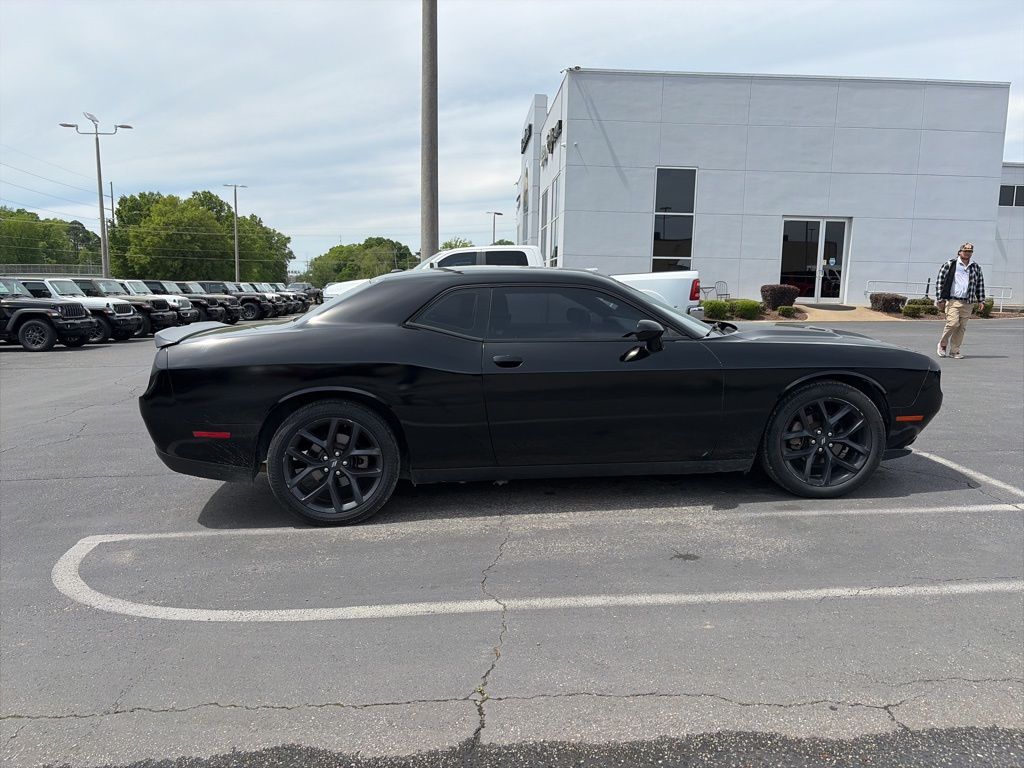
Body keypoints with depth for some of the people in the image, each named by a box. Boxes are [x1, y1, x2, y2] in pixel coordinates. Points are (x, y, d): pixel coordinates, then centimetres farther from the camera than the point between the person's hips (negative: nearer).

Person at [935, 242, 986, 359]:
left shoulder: (976, 268, 16)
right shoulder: (949, 265, 2)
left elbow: (980, 284, 21)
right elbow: (940, 282, 0)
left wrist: (981, 300, 14)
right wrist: (940, 300, -5)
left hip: (968, 303, 4)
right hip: (952, 301, -4)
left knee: (962, 327, 1)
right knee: (953, 323, -18)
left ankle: (954, 351, 8)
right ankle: (942, 344, 4)